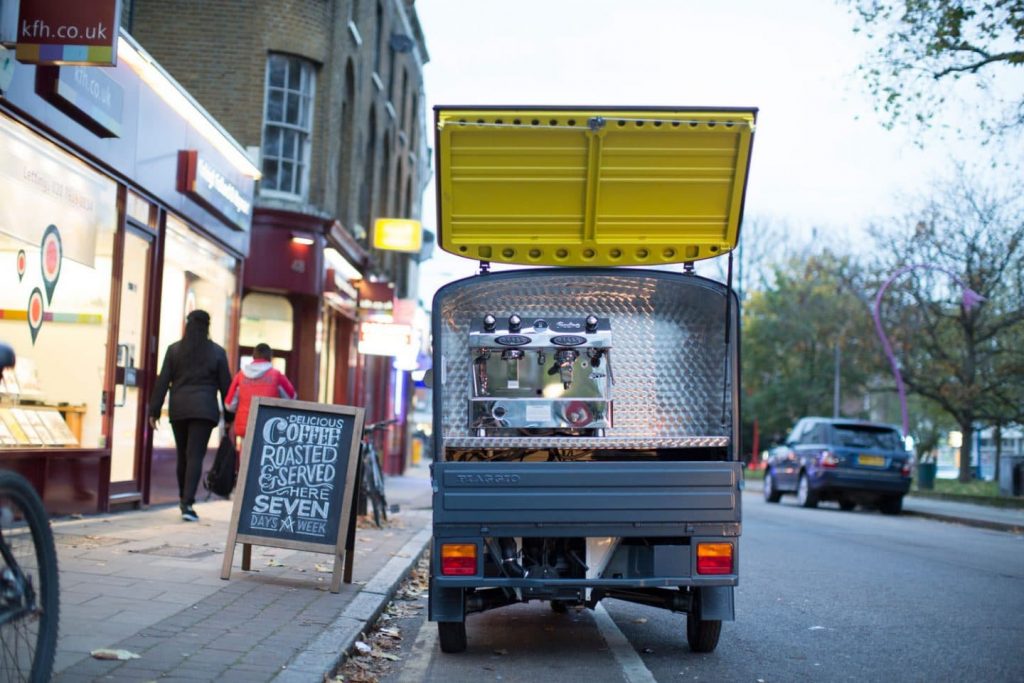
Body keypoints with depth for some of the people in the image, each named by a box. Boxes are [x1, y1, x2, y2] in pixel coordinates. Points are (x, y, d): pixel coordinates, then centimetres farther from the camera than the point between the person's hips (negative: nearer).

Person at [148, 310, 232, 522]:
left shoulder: (174, 350, 5)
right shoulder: (217, 352, 2)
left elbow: (162, 382, 2)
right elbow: (225, 385, 4)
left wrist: (154, 410, 5)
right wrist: (229, 416, 10)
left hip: (178, 408, 2)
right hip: (204, 409, -2)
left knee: (183, 455, 14)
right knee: (195, 456, -6)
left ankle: (184, 500, 25)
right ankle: (187, 503, -16)